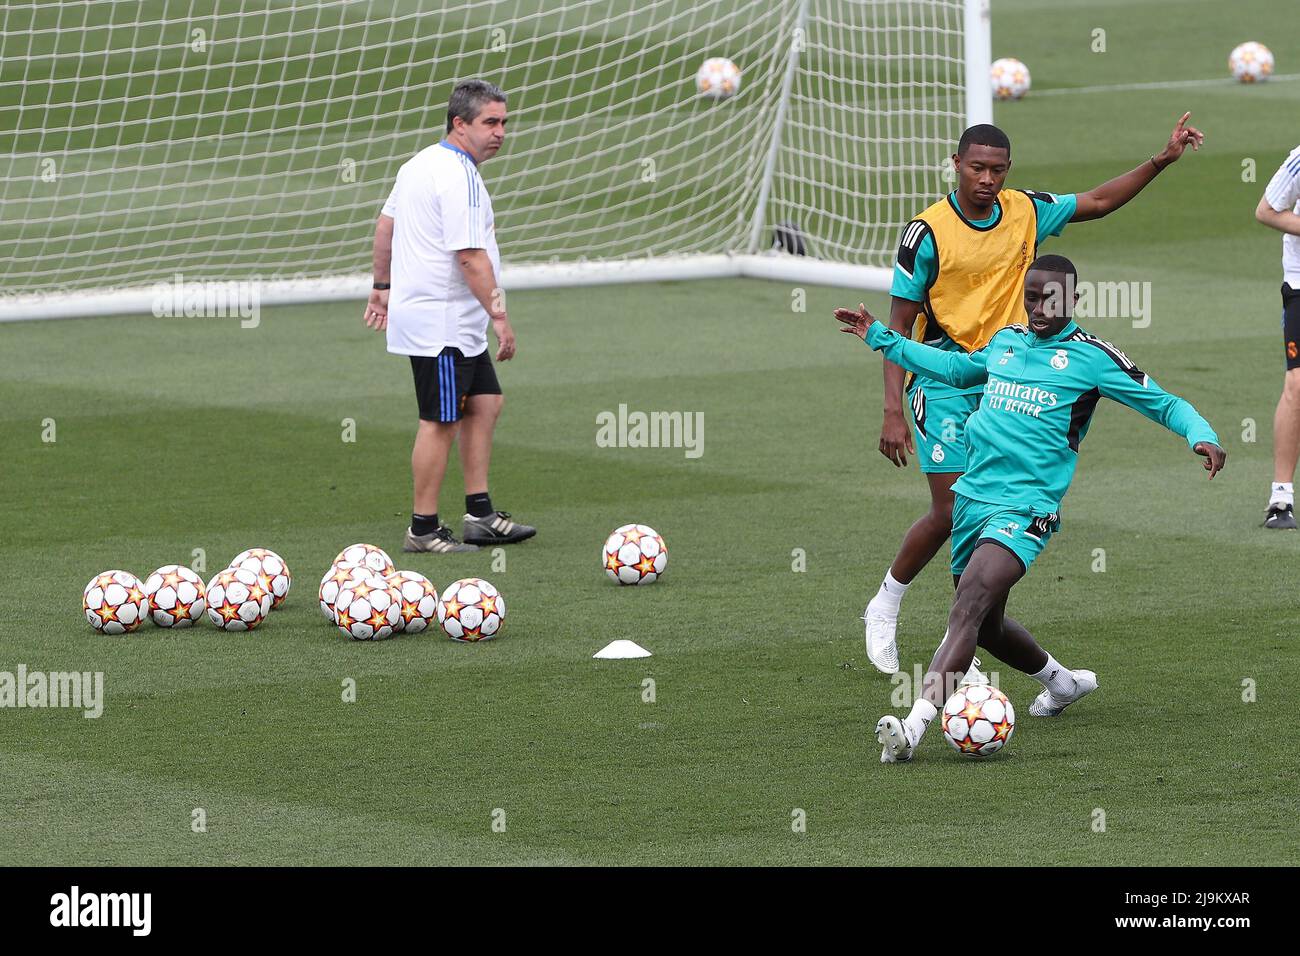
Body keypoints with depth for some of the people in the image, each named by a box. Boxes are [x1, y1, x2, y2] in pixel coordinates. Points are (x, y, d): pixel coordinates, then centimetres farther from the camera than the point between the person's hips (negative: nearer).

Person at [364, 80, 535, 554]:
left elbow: (385, 225, 21)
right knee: (441, 422, -5)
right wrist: (499, 315, -20)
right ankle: (423, 530, 0)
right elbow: (469, 256, -23)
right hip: (442, 324, -10)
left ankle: (480, 515, 15)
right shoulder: (459, 178, -19)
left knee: (485, 403, 13)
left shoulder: (420, 164, 13)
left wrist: (382, 288, 28)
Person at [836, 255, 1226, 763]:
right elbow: (956, 368, 36)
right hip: (972, 495, 7)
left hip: (1025, 507, -7)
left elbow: (1164, 404, 3)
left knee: (969, 607, -25)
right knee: (985, 626, 16)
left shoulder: (1091, 357, 0)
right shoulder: (1005, 342, 17)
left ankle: (915, 725, -37)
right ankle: (1062, 682, 43)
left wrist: (1201, 435, -17)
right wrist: (880, 337, 37)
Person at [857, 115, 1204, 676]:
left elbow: (1098, 202, 18)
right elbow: (899, 325, -9)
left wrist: (1162, 160, 8)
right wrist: (893, 413, -15)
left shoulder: (1025, 212, 1)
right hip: (943, 381, -4)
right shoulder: (929, 231, -12)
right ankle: (884, 609, 12)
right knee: (951, 513, -10)